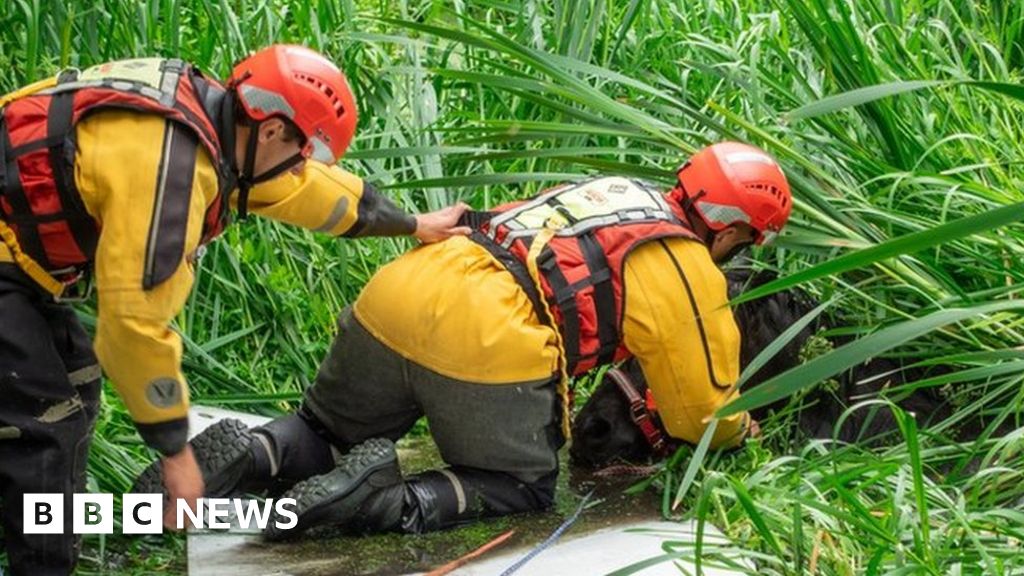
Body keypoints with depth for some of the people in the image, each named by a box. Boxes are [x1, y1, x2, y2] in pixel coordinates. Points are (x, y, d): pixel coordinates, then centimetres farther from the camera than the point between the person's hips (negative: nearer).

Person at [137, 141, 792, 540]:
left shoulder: (615, 191, 27)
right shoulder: (690, 275, 7)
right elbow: (703, 413, 14)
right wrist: (740, 429, 36)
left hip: (390, 301, 7)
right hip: (486, 348, -7)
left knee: (328, 436, 27)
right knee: (522, 489, 15)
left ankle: (250, 454, -4)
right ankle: (395, 504, -12)